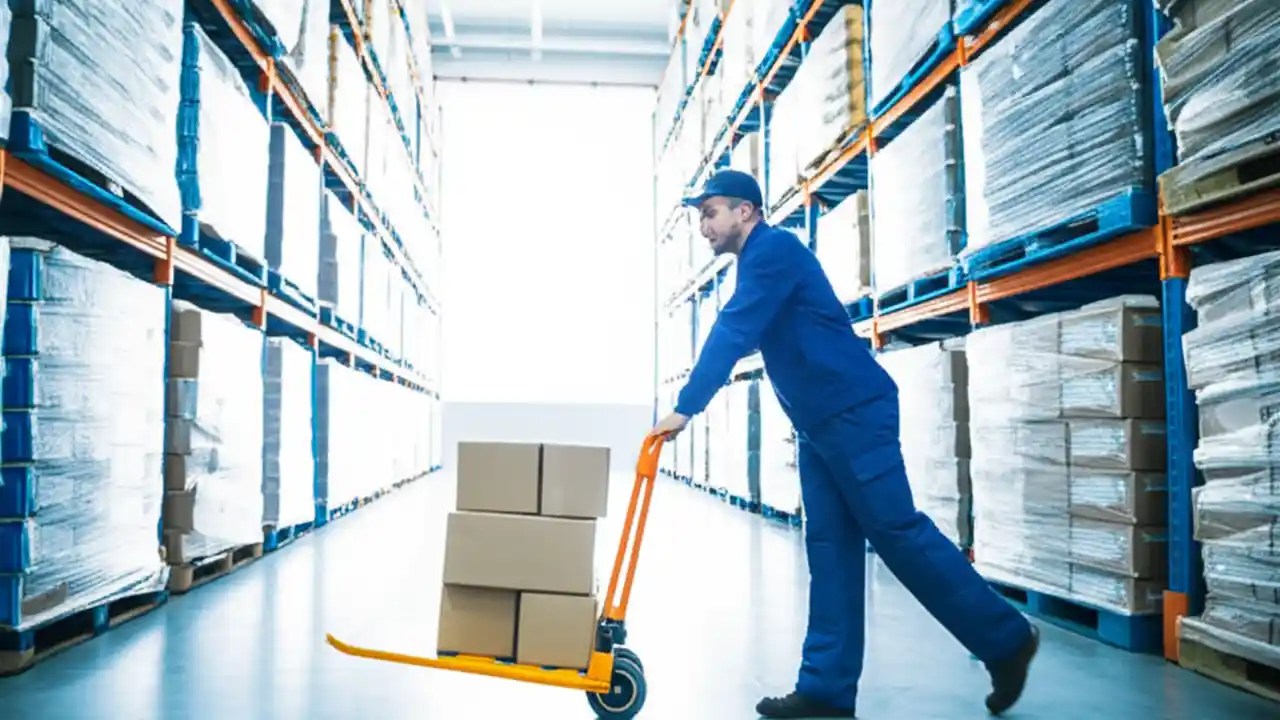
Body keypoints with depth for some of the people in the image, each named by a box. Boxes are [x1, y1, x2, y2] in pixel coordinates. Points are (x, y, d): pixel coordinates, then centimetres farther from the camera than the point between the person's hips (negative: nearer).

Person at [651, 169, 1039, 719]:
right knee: (830, 547, 5)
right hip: (818, 422, 10)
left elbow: (732, 334, -19)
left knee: (896, 530, -7)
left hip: (854, 411, -10)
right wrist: (690, 401, 23)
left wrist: (685, 408, -18)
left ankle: (1005, 638, 7)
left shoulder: (774, 248, -11)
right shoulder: (760, 262, 20)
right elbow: (737, 338, 26)